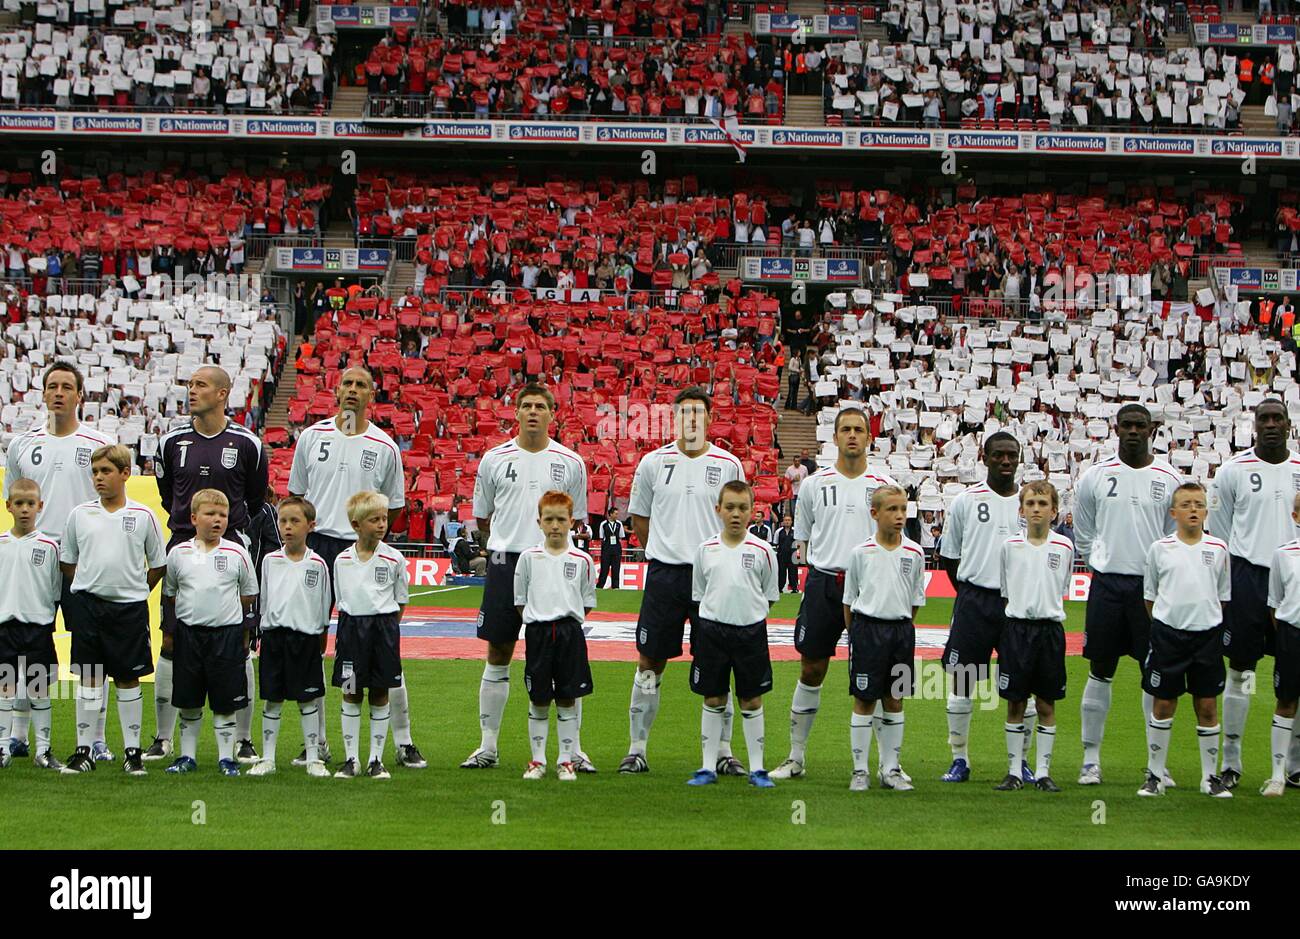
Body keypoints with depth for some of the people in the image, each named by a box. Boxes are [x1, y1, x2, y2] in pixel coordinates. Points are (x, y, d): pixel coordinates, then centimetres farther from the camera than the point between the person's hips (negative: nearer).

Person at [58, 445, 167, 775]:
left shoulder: (142, 516, 0)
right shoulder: (80, 515, 4)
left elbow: (158, 564, 8)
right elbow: (67, 561, 12)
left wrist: (136, 591, 4)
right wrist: (88, 588, 5)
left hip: (129, 608, -1)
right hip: (87, 605, 1)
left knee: (128, 679, 4)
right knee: (89, 677, 3)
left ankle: (132, 751, 10)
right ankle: (84, 750, 8)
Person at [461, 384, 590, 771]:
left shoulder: (570, 462, 5)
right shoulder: (495, 459, 5)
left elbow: (575, 520, 13)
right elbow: (482, 517, 15)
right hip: (506, 562, 0)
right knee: (498, 655, 4)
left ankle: (574, 749, 4)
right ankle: (487, 746, 11)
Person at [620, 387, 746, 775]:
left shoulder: (728, 465, 3)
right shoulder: (653, 462, 4)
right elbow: (639, 517, 15)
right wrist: (664, 551, 12)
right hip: (664, 573, 0)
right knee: (650, 663, 3)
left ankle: (724, 751, 10)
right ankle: (637, 748, 10)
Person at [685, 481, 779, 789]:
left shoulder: (762, 551, -3)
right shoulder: (705, 550, 1)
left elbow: (770, 596, 6)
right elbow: (698, 595, 10)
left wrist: (749, 614, 0)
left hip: (750, 630, -1)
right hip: (711, 629, 1)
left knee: (752, 700, 5)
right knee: (713, 699, 7)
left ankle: (756, 768, 13)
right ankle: (708, 767, 13)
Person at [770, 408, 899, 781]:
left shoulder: (884, 485, 5)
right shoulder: (815, 483, 7)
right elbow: (801, 534, 14)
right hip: (823, 584, 1)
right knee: (811, 670, 5)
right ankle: (796, 757, 13)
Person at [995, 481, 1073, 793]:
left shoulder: (1064, 546, 1)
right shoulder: (1010, 545, 1)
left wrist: (1045, 608, 11)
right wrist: (1020, 607, 9)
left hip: (1050, 627, 0)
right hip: (1016, 627, 0)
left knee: (1047, 704, 4)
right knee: (1015, 703, 3)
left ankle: (1043, 772, 10)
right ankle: (1014, 771, 10)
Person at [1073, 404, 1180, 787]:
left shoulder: (1170, 479, 2)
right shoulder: (1095, 476, 3)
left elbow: (1177, 536, 10)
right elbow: (1083, 535, 13)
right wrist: (1104, 566, 10)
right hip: (1106, 585, 0)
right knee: (1100, 672, 4)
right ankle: (1091, 759, 10)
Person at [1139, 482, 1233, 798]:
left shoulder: (1218, 549, 3)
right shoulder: (1160, 549, 0)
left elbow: (1223, 595, 12)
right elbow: (1150, 595, 8)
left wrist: (1209, 621, 7)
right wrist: (1163, 624, 5)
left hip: (1207, 633, 1)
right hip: (1168, 634, -1)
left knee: (1207, 705, 5)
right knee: (1163, 703, 4)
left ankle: (1210, 776, 14)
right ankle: (1155, 775, 13)